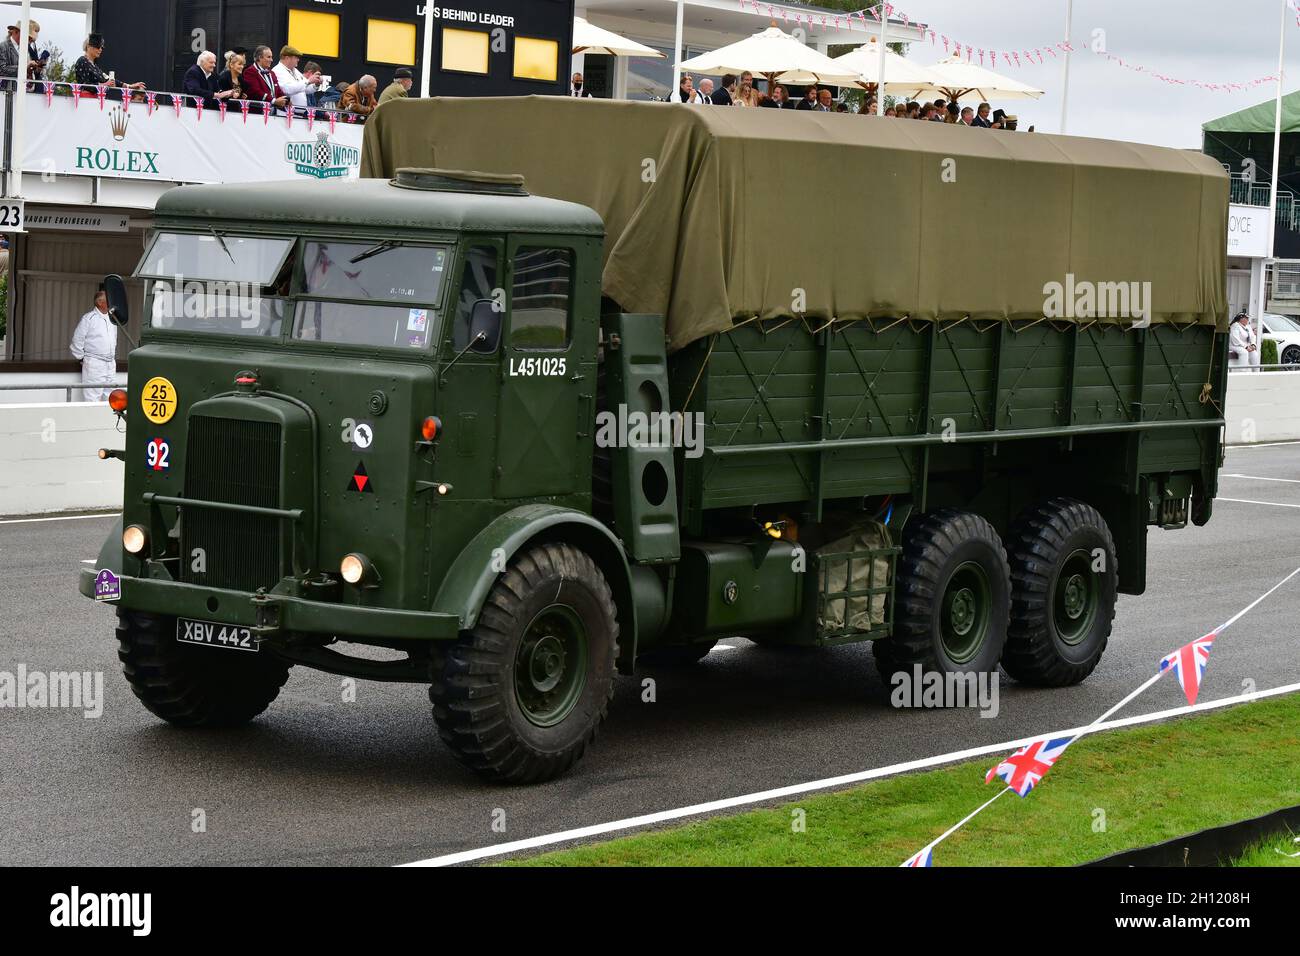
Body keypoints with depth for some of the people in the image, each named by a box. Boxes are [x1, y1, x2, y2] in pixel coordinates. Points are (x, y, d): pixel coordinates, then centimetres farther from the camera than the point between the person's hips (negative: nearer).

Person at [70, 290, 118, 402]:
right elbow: (77, 340, -6)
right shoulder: (89, 318, -7)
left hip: (111, 365, 7)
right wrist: (81, 358, -3)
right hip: (94, 364, -7)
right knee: (92, 398, -9)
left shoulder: (112, 319, 13)